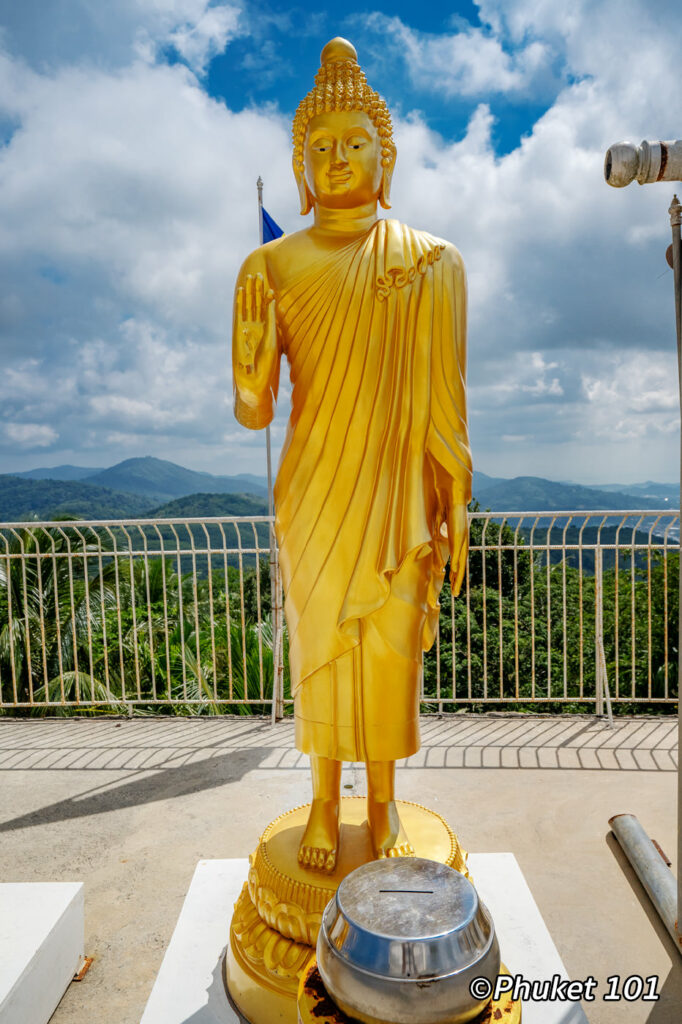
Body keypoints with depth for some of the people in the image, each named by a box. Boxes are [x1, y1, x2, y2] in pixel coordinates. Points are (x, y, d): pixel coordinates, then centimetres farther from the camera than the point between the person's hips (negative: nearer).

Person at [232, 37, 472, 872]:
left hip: (397, 490, 0)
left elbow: (446, 396, 1)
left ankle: (383, 803, 34)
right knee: (318, 640, 9)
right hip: (313, 491, 1)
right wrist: (251, 338, -18)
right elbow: (254, 410, -2)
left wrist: (456, 503, 0)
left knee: (391, 646, 9)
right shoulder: (273, 266, 2)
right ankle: (324, 802, 34)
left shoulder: (431, 262, 2)